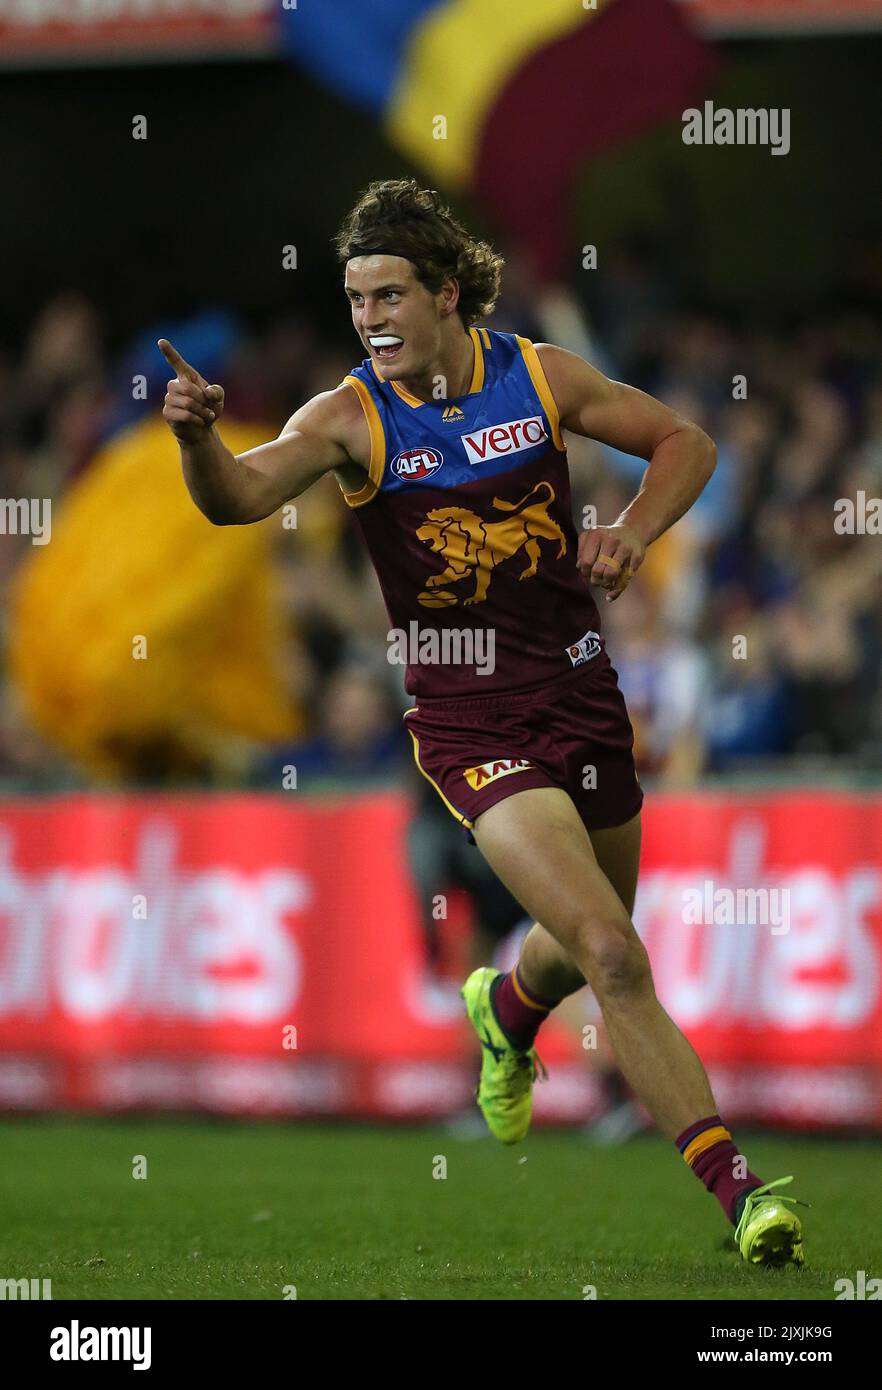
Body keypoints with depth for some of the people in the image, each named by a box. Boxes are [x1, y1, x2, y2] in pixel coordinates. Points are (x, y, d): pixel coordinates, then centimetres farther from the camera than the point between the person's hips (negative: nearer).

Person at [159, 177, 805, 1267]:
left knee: (586, 944, 21)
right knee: (612, 957, -18)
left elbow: (683, 442, 11)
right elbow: (240, 496, -27)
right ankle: (735, 1186, -16)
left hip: (580, 692, 4)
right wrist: (197, 438, -48)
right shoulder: (351, 418, -10)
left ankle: (506, 1010, 58)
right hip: (468, 721, -4)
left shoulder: (539, 377, -1)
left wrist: (635, 529, -8)